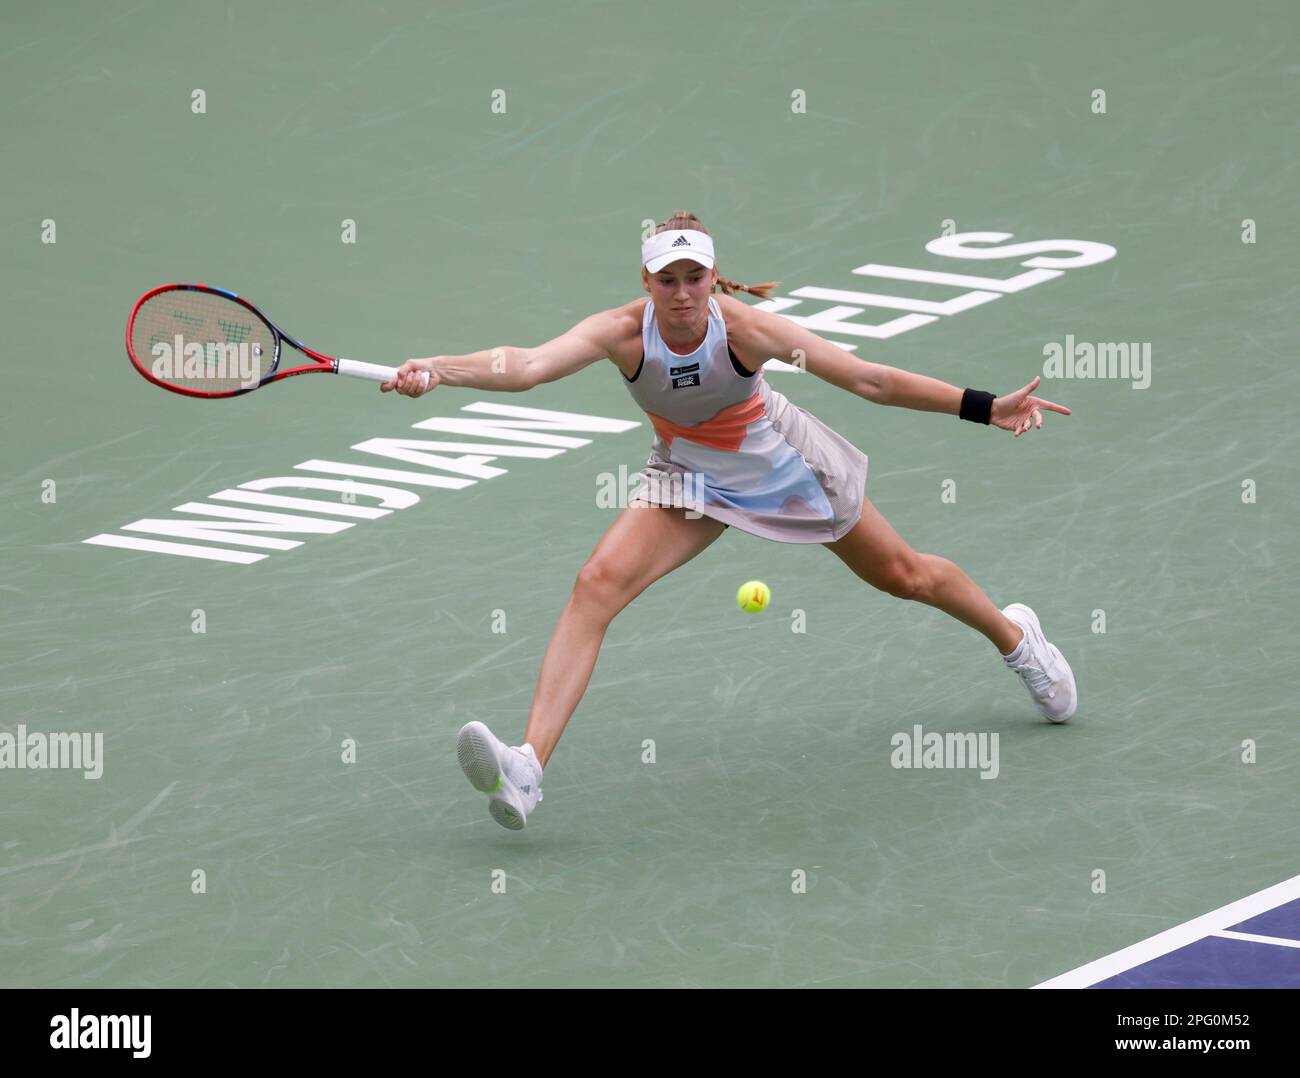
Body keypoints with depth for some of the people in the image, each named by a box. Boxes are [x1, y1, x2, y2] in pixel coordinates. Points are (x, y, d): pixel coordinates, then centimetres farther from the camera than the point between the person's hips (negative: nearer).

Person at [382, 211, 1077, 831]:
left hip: (779, 459, -1)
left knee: (904, 576, 15)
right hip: (690, 475, 1)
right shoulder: (623, 333, -30)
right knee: (599, 583, -22)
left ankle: (1012, 634, 50)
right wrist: (438, 370, -65)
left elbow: (867, 378, -29)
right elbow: (528, 366, -47)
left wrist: (987, 409, -34)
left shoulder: (743, 327, -31)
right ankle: (528, 767, -29)